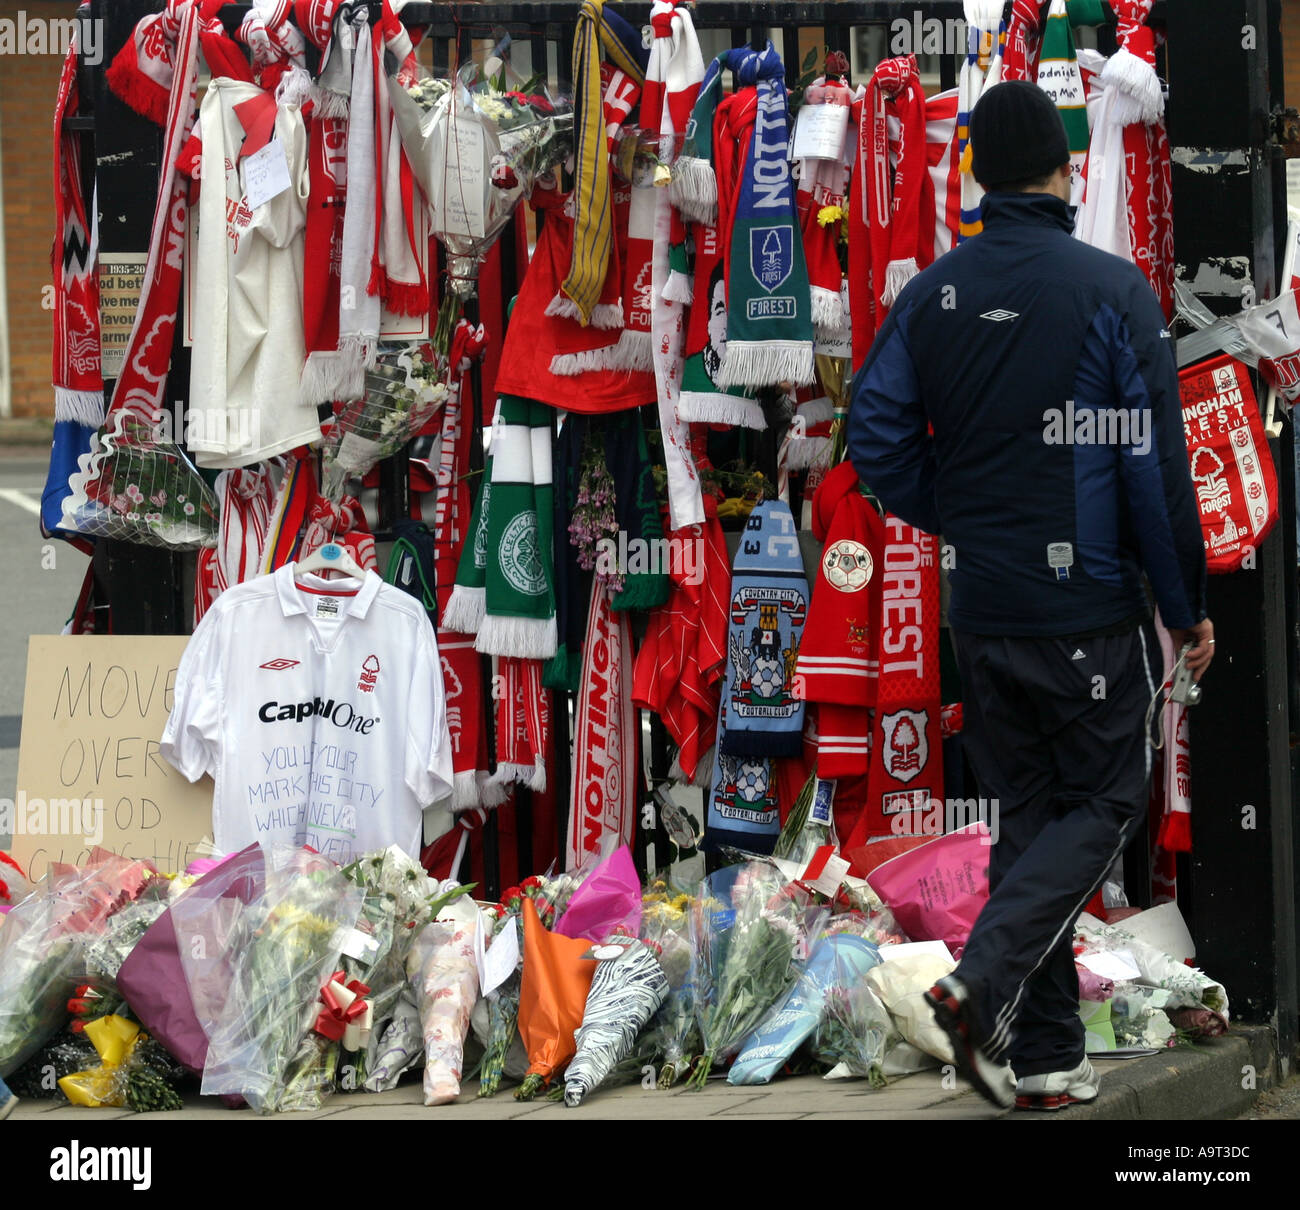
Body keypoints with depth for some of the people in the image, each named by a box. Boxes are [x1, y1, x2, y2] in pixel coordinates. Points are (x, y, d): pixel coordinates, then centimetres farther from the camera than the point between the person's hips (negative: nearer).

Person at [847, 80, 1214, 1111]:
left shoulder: (929, 295, 2)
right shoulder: (1110, 290, -11)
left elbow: (879, 445, 3)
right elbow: (1155, 463, -11)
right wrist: (1187, 604, -2)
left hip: (981, 610, 5)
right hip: (1090, 603, -5)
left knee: (1028, 811, 13)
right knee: (1104, 803, 7)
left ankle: (1044, 1060, 13)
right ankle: (984, 980, -14)